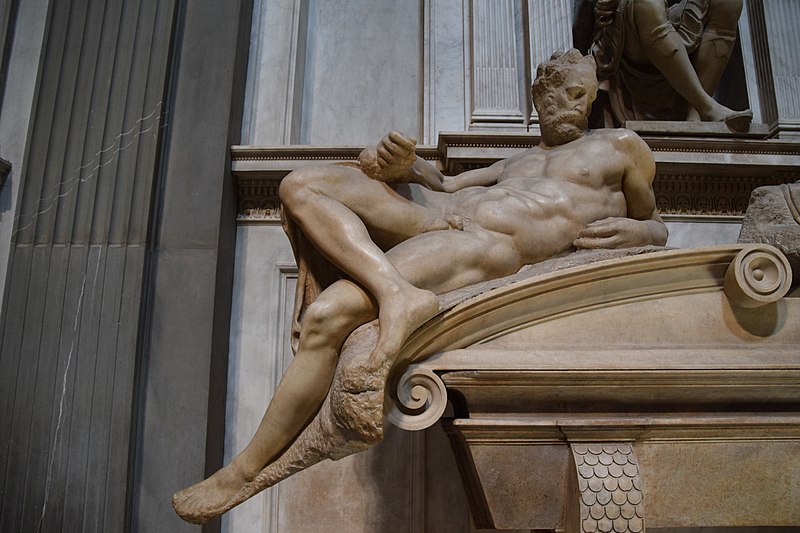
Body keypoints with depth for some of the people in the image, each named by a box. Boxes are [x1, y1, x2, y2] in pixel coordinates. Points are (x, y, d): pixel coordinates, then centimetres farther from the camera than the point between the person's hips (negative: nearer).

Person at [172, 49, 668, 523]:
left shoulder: (620, 146, 19)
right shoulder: (518, 161, 33)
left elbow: (655, 224, 24)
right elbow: (446, 183, 32)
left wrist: (634, 231, -3)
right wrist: (405, 164, 9)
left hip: (491, 247, -8)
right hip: (441, 216, 9)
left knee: (325, 317, -25)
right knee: (301, 186, -9)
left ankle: (243, 474, -12)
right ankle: (395, 292, -30)